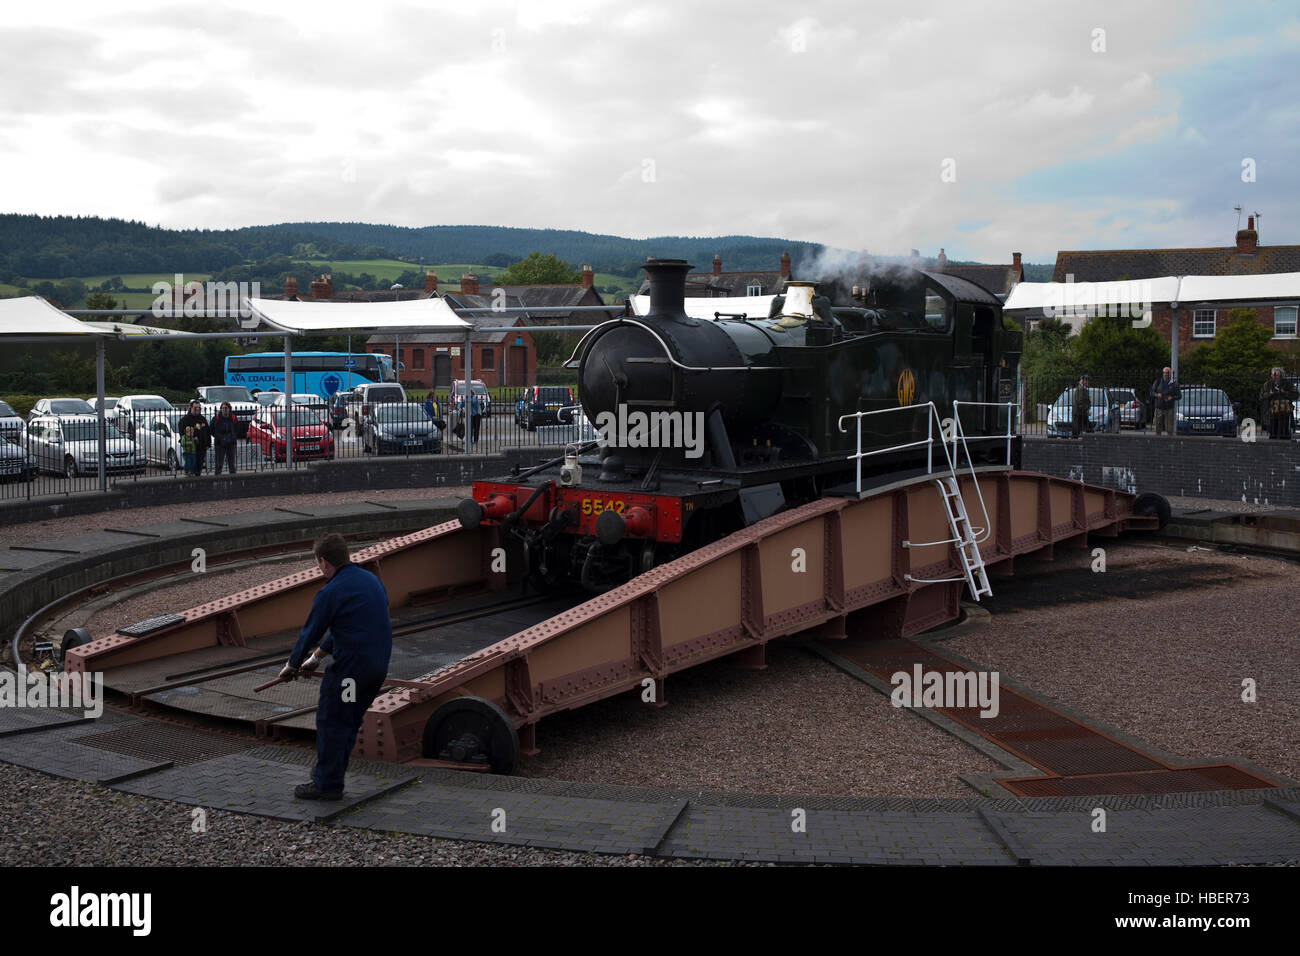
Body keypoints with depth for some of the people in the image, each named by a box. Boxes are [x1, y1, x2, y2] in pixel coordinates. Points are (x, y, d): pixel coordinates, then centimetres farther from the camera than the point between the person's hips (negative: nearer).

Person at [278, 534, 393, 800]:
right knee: (350, 722, 18)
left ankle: (327, 784, 10)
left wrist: (292, 665, 13)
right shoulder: (371, 579, 12)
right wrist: (317, 655, 27)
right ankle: (332, 774, 27)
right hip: (379, 665, 8)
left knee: (331, 722, 4)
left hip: (351, 666, -8)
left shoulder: (331, 592, -14)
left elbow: (311, 631, -4)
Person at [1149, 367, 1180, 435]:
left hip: (1169, 409, -2)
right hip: (1159, 408, 2)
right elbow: (1152, 392, 8)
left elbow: (1179, 396, 2)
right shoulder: (1158, 382, 9)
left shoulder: (1174, 384, 3)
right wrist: (1157, 395, -14)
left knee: (1170, 429, -6)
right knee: (1158, 428, 2)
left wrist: (1172, 398, -17)